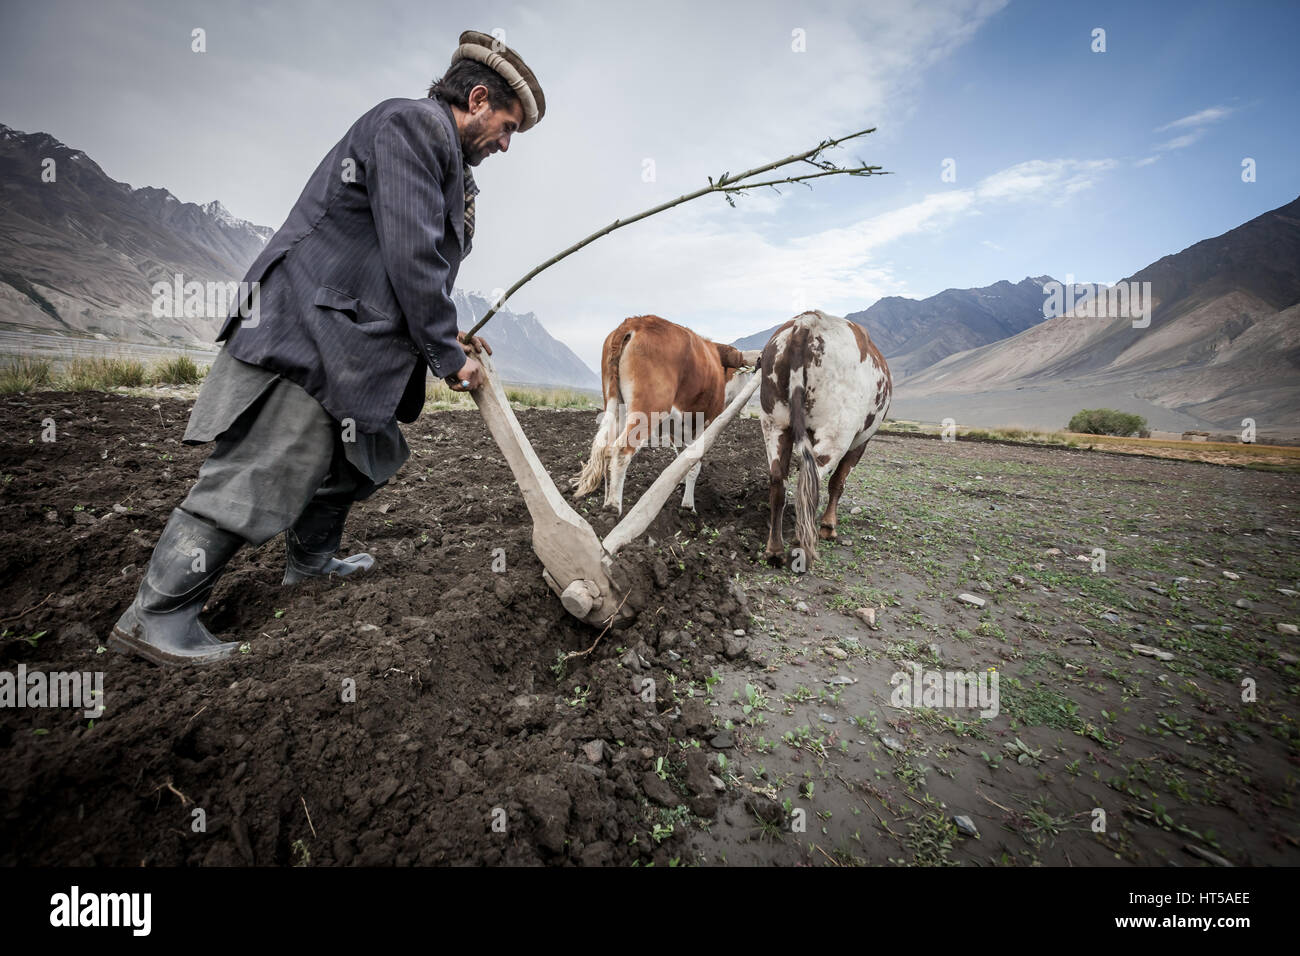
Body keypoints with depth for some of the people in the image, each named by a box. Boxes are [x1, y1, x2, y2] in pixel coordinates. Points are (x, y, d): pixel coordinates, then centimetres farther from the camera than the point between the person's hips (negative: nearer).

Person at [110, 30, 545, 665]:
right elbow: (410, 252, -19)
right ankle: (157, 615, 1)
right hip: (304, 331, -11)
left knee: (361, 452, 19)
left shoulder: (447, 163, 23)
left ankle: (310, 560, 37)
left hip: (343, 344, 11)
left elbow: (414, 265, 23)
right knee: (261, 470, -11)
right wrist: (446, 352, -14)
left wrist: (448, 337, 12)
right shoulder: (412, 123, -8)